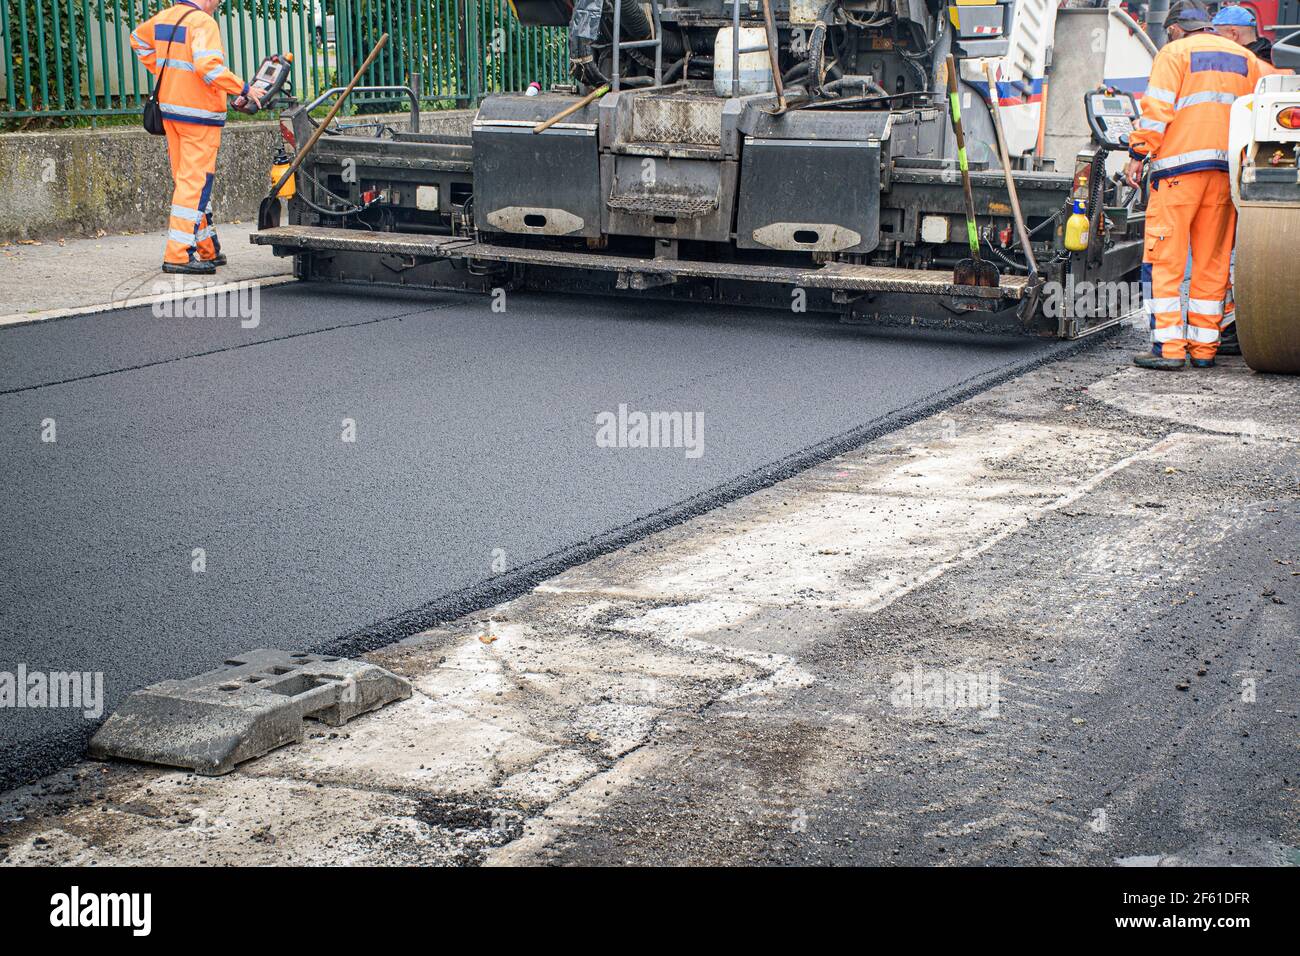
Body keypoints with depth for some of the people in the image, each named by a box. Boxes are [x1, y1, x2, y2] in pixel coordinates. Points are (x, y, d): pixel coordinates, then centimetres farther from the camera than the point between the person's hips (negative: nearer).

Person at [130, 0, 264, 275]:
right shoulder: (203, 22, -15)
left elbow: (138, 38, 29)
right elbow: (209, 67, -27)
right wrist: (244, 89, -18)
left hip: (170, 108, 9)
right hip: (200, 113, -9)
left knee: (188, 181, 15)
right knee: (195, 183, -7)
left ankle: (207, 249, 24)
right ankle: (178, 256, -10)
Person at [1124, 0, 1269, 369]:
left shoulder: (1174, 53, 2)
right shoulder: (1244, 57, 18)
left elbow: (1157, 109, -8)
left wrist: (1138, 154, -4)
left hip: (1180, 164, -5)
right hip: (1226, 170, 5)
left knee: (1163, 259, -4)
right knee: (1212, 262, 9)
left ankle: (1168, 348, -10)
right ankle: (1204, 347, 11)